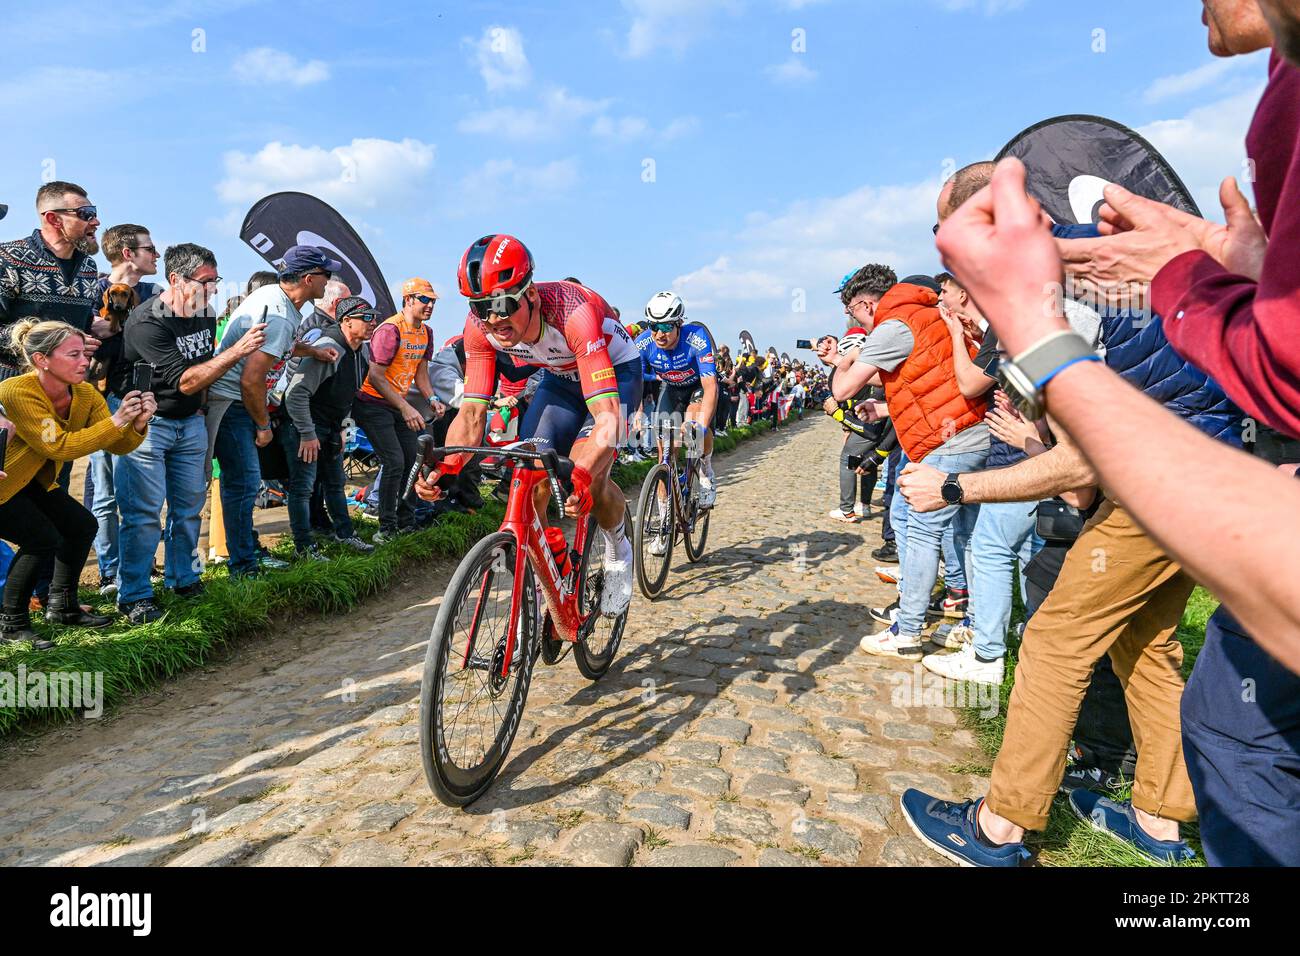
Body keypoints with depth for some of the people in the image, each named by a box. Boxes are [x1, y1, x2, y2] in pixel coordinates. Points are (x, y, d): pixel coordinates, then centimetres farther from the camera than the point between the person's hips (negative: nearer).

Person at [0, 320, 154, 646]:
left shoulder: (86, 394, -10)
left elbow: (118, 447, -13)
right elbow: (59, 447, -35)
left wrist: (137, 424, -34)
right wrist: (115, 421, -40)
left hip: (32, 481, 8)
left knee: (83, 525, 2)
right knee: (45, 540, -17)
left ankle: (62, 607, 19)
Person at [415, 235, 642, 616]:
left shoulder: (573, 312, -40)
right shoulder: (480, 327, -24)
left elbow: (607, 417, -46)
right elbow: (472, 412, -21)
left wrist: (582, 476, -63)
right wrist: (444, 466, -39)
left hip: (616, 371, -4)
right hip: (560, 378, 5)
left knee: (587, 476, -26)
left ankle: (618, 549, 7)